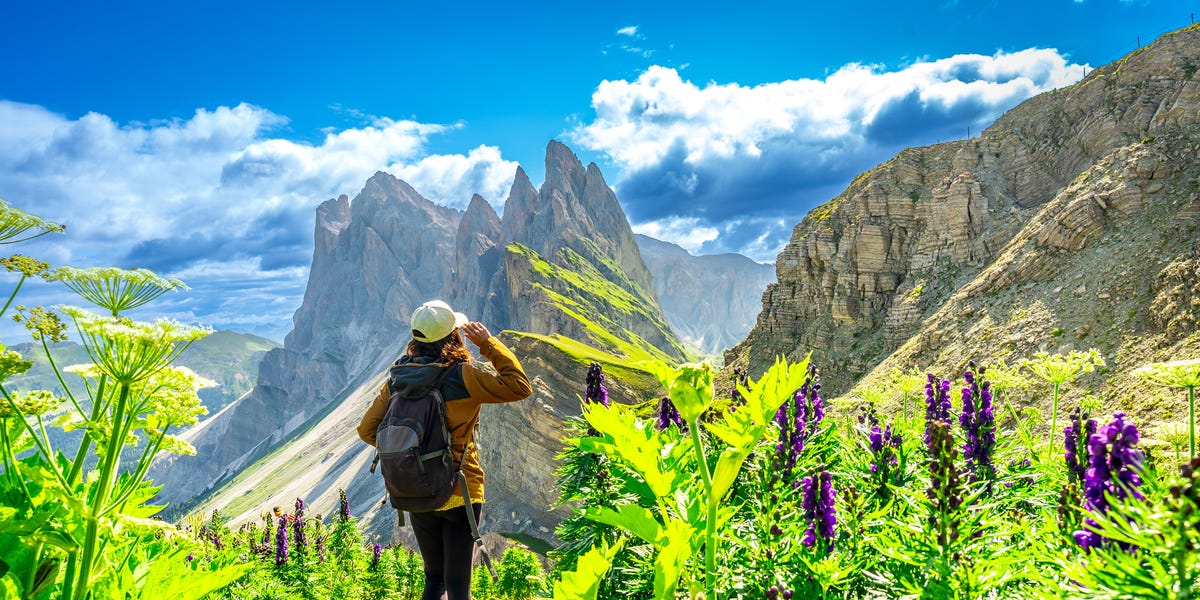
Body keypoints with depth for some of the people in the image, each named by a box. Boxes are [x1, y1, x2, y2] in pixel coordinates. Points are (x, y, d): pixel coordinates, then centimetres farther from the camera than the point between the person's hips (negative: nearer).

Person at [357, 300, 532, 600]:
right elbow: (520, 387, -14)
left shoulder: (398, 378, -3)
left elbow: (367, 429, 0)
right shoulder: (460, 378, -19)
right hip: (459, 494, -5)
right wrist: (490, 344, -9)